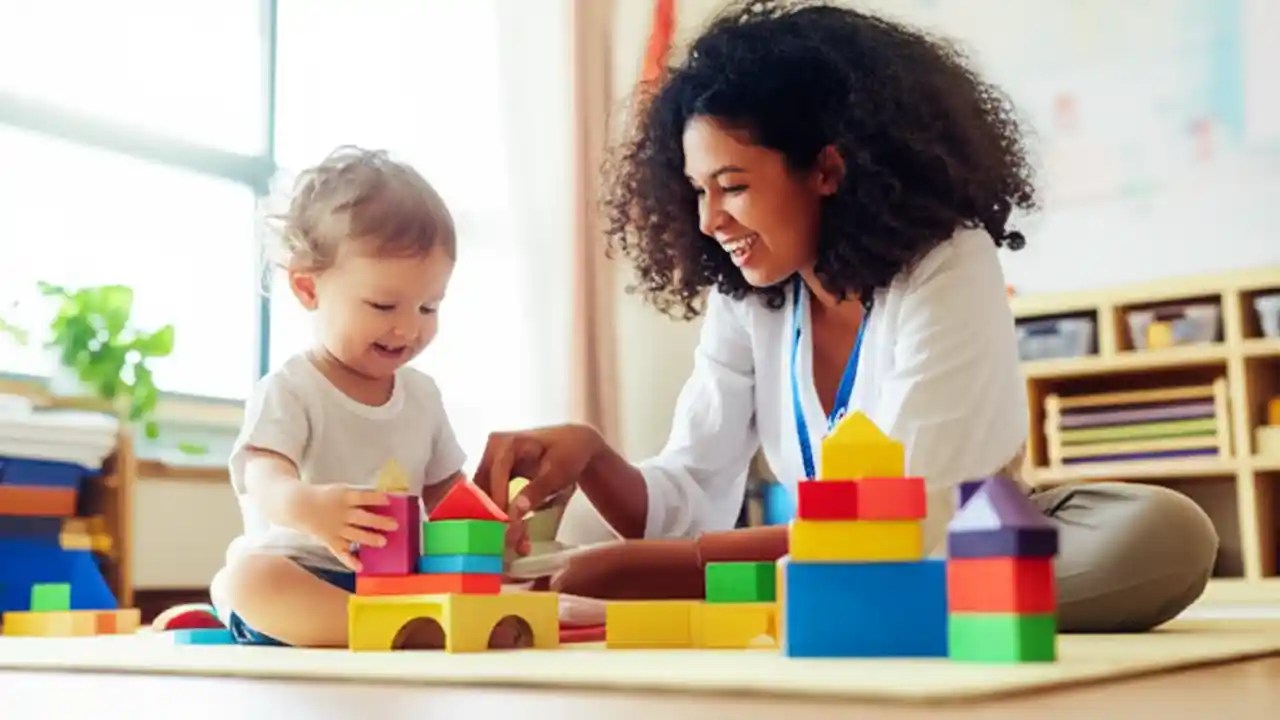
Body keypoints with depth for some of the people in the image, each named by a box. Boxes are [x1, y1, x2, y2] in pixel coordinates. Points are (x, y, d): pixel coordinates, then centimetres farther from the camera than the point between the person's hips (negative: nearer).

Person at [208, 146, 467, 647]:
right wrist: (307, 506, -48)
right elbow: (266, 482, -22)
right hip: (301, 577, -6)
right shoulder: (287, 392, -5)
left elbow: (446, 493, 19)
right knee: (250, 577, -39)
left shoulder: (422, 393, 14)